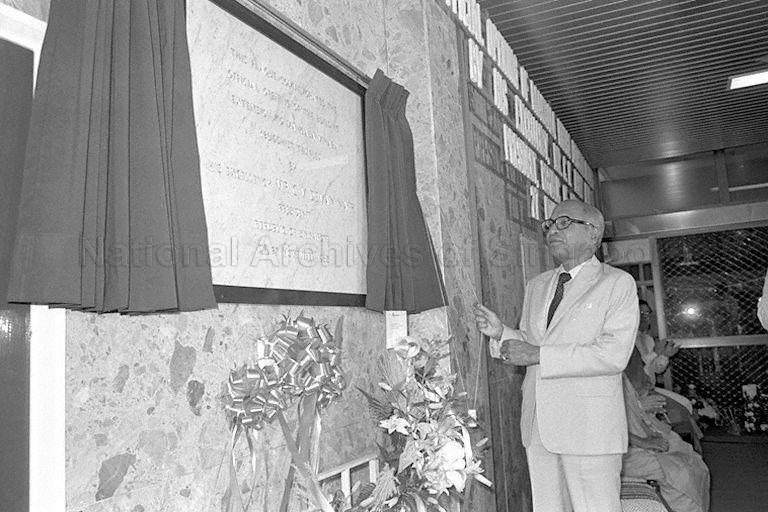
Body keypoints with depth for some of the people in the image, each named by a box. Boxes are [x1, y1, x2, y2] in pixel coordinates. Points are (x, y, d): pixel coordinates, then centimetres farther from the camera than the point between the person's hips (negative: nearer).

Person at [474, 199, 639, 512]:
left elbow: (613, 355, -15)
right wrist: (500, 333, -2)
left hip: (589, 428, -5)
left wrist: (538, 355, -19)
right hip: (537, 425, 6)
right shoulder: (536, 285, 15)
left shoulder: (617, 283, -4)